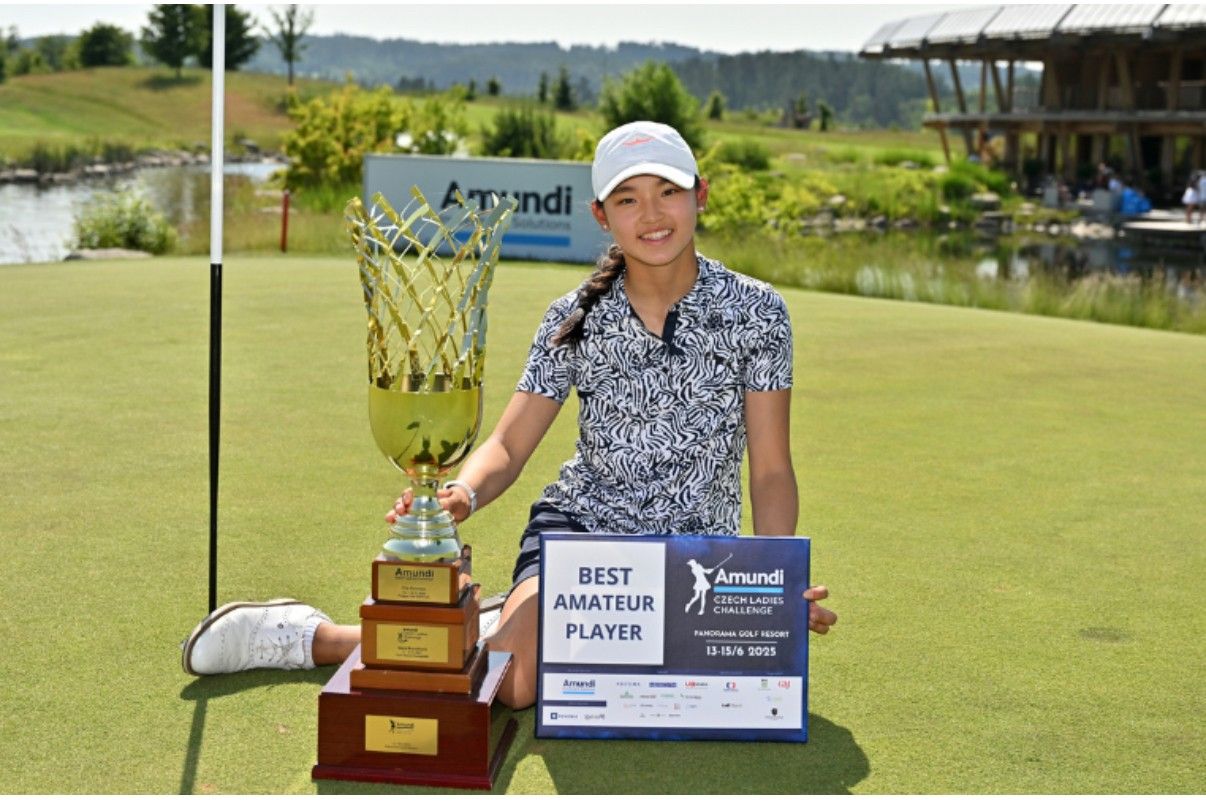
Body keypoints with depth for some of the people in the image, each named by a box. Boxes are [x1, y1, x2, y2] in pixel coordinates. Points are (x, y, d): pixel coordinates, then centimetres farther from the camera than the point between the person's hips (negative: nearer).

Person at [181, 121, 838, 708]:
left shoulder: (754, 311, -5)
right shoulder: (575, 318, -2)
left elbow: (771, 470, -5)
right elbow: (508, 446, -2)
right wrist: (460, 495, -25)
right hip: (576, 525, 0)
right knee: (511, 684, -26)